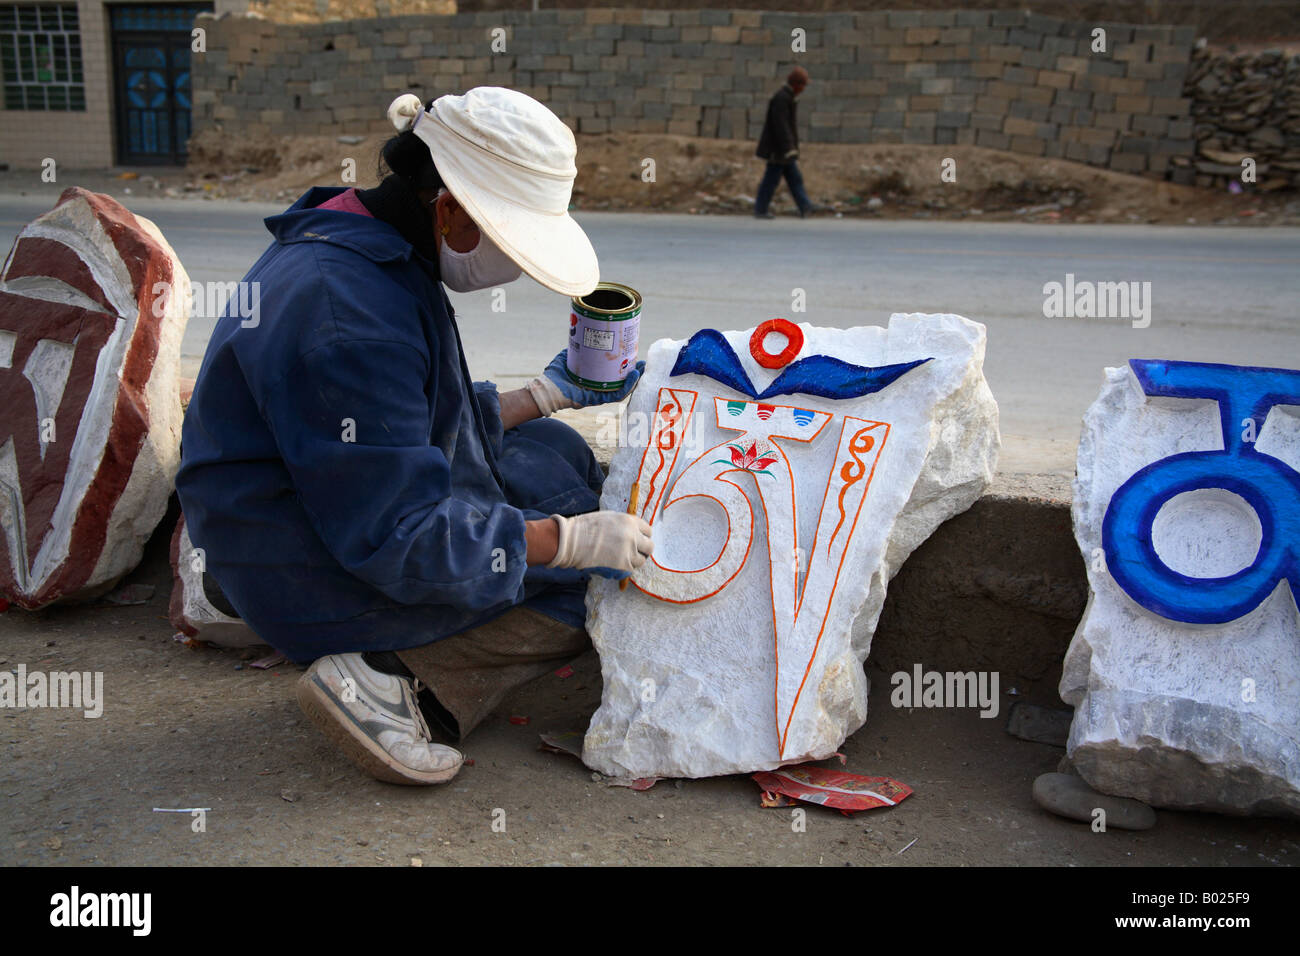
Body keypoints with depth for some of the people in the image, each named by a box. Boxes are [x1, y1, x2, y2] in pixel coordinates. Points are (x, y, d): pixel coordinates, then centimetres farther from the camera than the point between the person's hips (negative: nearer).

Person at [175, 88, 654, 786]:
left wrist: (547, 393, 13)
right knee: (595, 579, -4)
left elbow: (406, 425, 16)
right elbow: (397, 536, -27)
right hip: (322, 585, -10)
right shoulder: (347, 318, -29)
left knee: (557, 454, 16)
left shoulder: (375, 254, 4)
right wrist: (573, 539, -24)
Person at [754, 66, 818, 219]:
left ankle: (804, 207, 7)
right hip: (779, 149, -10)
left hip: (783, 148, 10)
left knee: (794, 178, 7)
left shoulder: (786, 97, 14)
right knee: (771, 179, -3)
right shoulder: (781, 98, -19)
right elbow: (780, 125, -26)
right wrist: (788, 148, -29)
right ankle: (760, 210, 4)